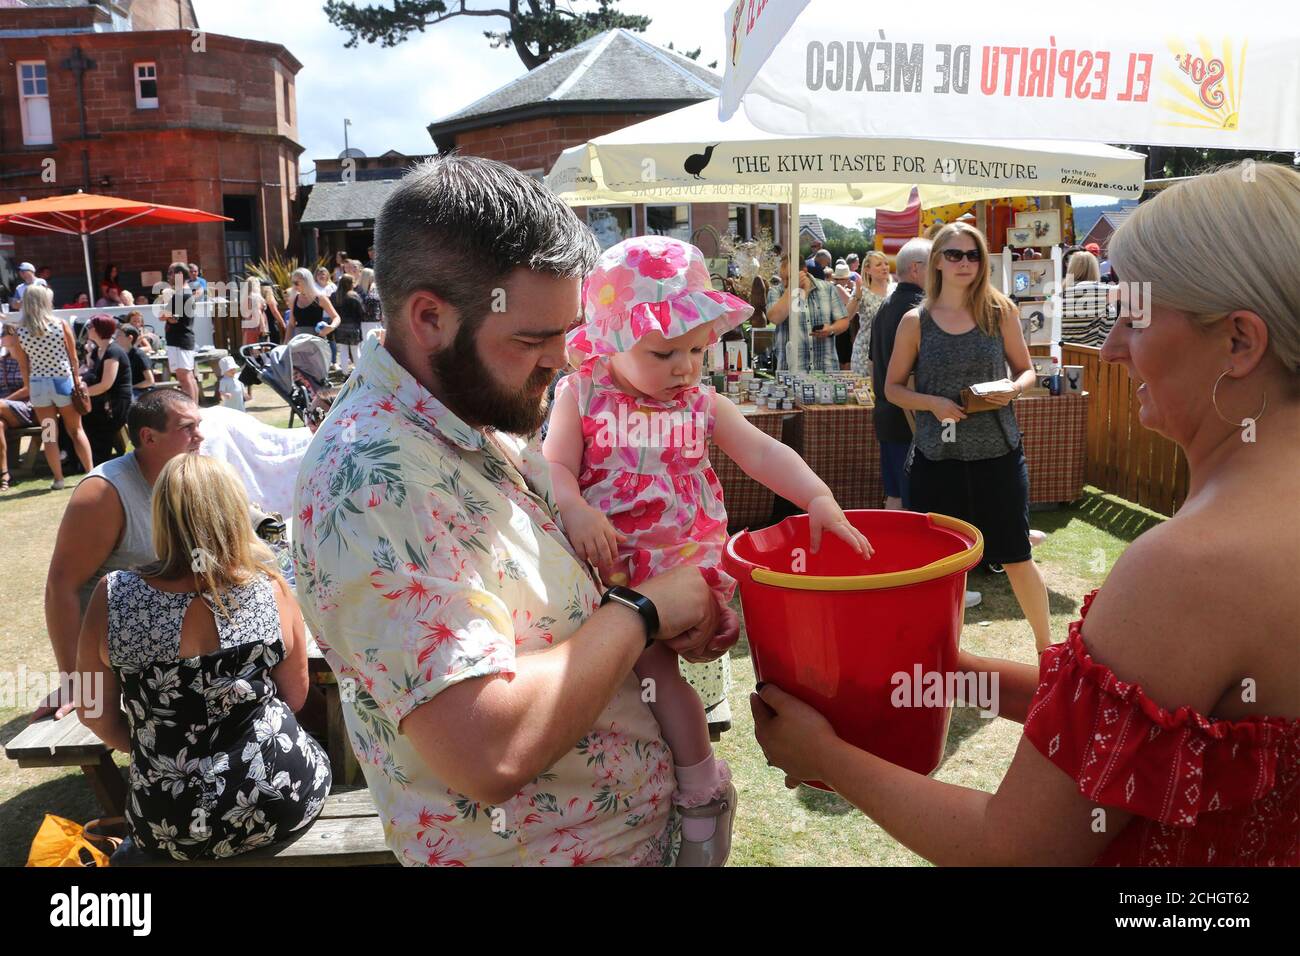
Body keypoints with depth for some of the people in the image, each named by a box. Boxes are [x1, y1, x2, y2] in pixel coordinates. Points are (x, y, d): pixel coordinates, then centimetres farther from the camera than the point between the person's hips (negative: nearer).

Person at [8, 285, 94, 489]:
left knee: (48, 434, 9)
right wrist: (77, 381, 9)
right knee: (76, 430, 12)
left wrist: (29, 389, 11)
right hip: (63, 381, -1)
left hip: (38, 385, 1)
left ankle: (58, 478, 10)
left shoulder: (20, 332, -6)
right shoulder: (61, 325, -9)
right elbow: (73, 357, -2)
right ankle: (91, 472, 11)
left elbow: (24, 365, 0)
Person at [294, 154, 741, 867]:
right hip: (542, 849, -8)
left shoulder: (482, 414, 0)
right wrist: (640, 613, -22)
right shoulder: (371, 474, -28)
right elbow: (491, 752, -35)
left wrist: (672, 619, -6)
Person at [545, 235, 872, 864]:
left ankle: (701, 788, -3)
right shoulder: (580, 394, 2)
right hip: (606, 558, 2)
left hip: (683, 555, -1)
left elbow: (761, 453, 3)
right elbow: (556, 467, -1)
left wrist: (817, 496, -11)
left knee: (647, 653, -20)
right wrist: (574, 510, -23)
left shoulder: (700, 402, 7)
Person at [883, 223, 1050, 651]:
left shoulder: (1000, 310, 1)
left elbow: (1027, 370, 10)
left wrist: (1014, 388, -13)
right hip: (936, 455, 0)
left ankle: (1045, 647, 31)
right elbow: (893, 387, 5)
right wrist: (933, 403, -13)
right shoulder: (916, 321, 1)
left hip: (997, 454, 0)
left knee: (1016, 557, 9)